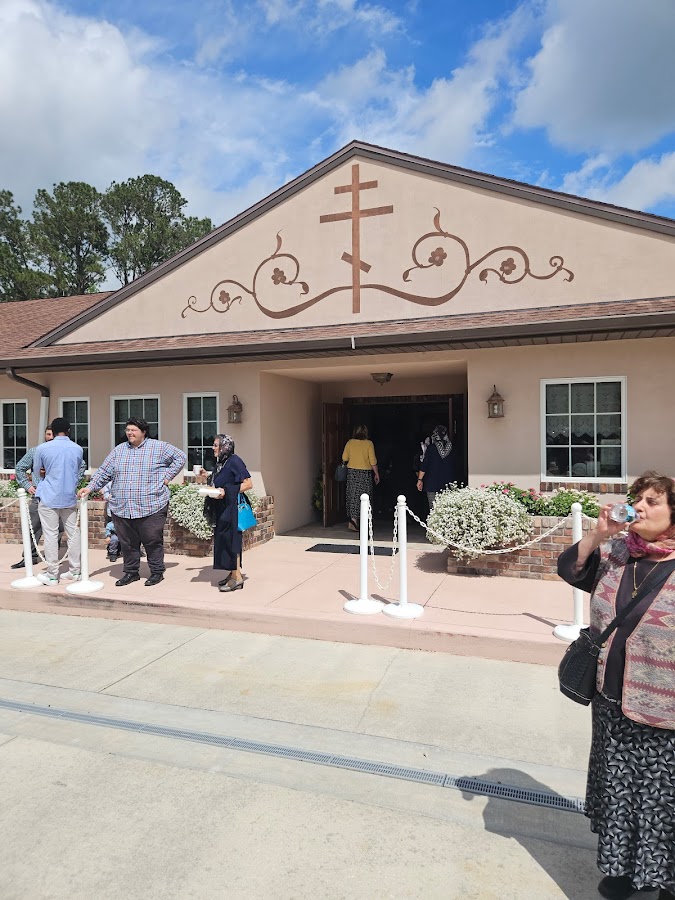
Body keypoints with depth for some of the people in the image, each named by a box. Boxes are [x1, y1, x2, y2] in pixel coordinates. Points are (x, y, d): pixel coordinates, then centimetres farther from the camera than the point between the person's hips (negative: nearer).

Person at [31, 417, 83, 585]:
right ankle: (74, 571, 14)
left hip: (49, 498, -3)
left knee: (50, 535, 2)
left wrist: (37, 485, 29)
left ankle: (52, 574, 7)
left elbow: (35, 472, 8)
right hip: (70, 498, 3)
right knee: (73, 534, 9)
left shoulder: (42, 448, -7)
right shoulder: (77, 449, 2)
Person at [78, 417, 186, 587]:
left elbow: (181, 457, 4)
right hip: (121, 508, 4)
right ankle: (131, 572, 26)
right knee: (127, 543, 11)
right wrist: (90, 487, -2)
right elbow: (104, 472, 11)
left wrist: (167, 476, -2)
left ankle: (157, 572, 17)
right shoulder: (119, 450, 12)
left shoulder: (159, 447, 0)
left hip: (150, 507, -4)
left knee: (153, 541, 2)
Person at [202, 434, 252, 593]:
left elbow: (248, 484, -17)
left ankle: (237, 577, -2)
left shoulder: (234, 461, -12)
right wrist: (207, 479, 9)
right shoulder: (220, 463, 13)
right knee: (223, 540, 10)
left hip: (231, 508, -9)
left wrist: (226, 491, -21)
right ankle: (232, 574, 18)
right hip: (221, 509, 9)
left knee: (230, 539, -8)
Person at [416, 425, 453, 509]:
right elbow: (453, 466, 8)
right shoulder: (450, 447, 1)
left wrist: (420, 479, -1)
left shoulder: (431, 448, -9)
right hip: (447, 482, 4)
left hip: (432, 482, -3)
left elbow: (424, 465, -8)